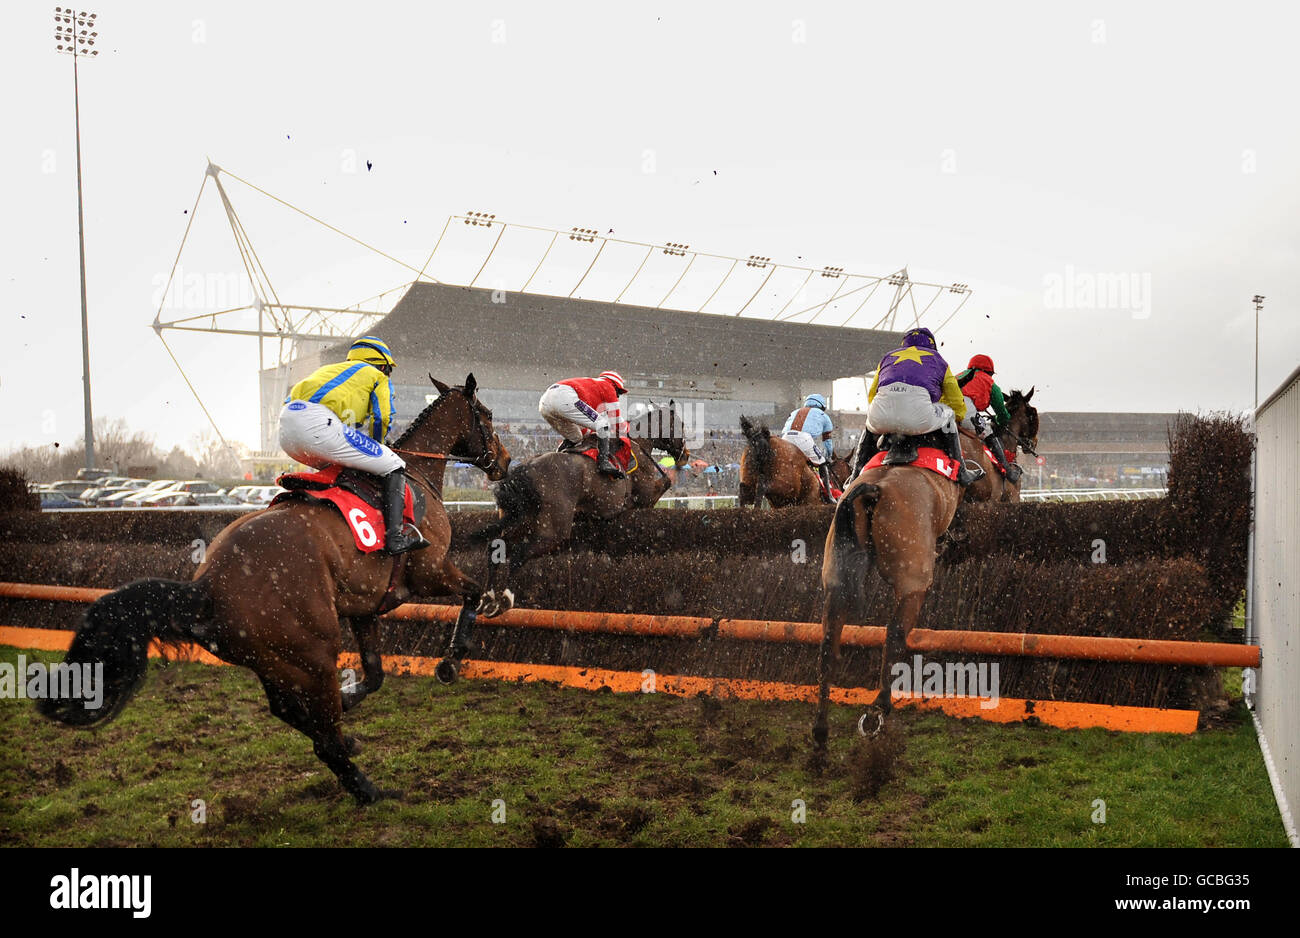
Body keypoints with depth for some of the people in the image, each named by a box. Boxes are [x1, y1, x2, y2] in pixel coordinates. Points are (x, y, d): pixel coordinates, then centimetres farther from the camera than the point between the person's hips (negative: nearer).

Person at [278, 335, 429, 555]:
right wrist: (375, 449, 27)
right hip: (317, 424, -7)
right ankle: (395, 535, -13)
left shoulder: (329, 370, 41)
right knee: (393, 467, 3)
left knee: (332, 467, 38)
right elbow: (382, 419, 8)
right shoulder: (377, 377, 22)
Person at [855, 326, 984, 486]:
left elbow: (871, 397, 42)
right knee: (947, 414, 30)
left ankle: (856, 474, 32)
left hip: (881, 418, 2)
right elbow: (958, 406, 35)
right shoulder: (938, 359, 33)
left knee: (871, 425, 38)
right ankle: (960, 472, 28)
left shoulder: (888, 357, 37)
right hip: (919, 420, -2)